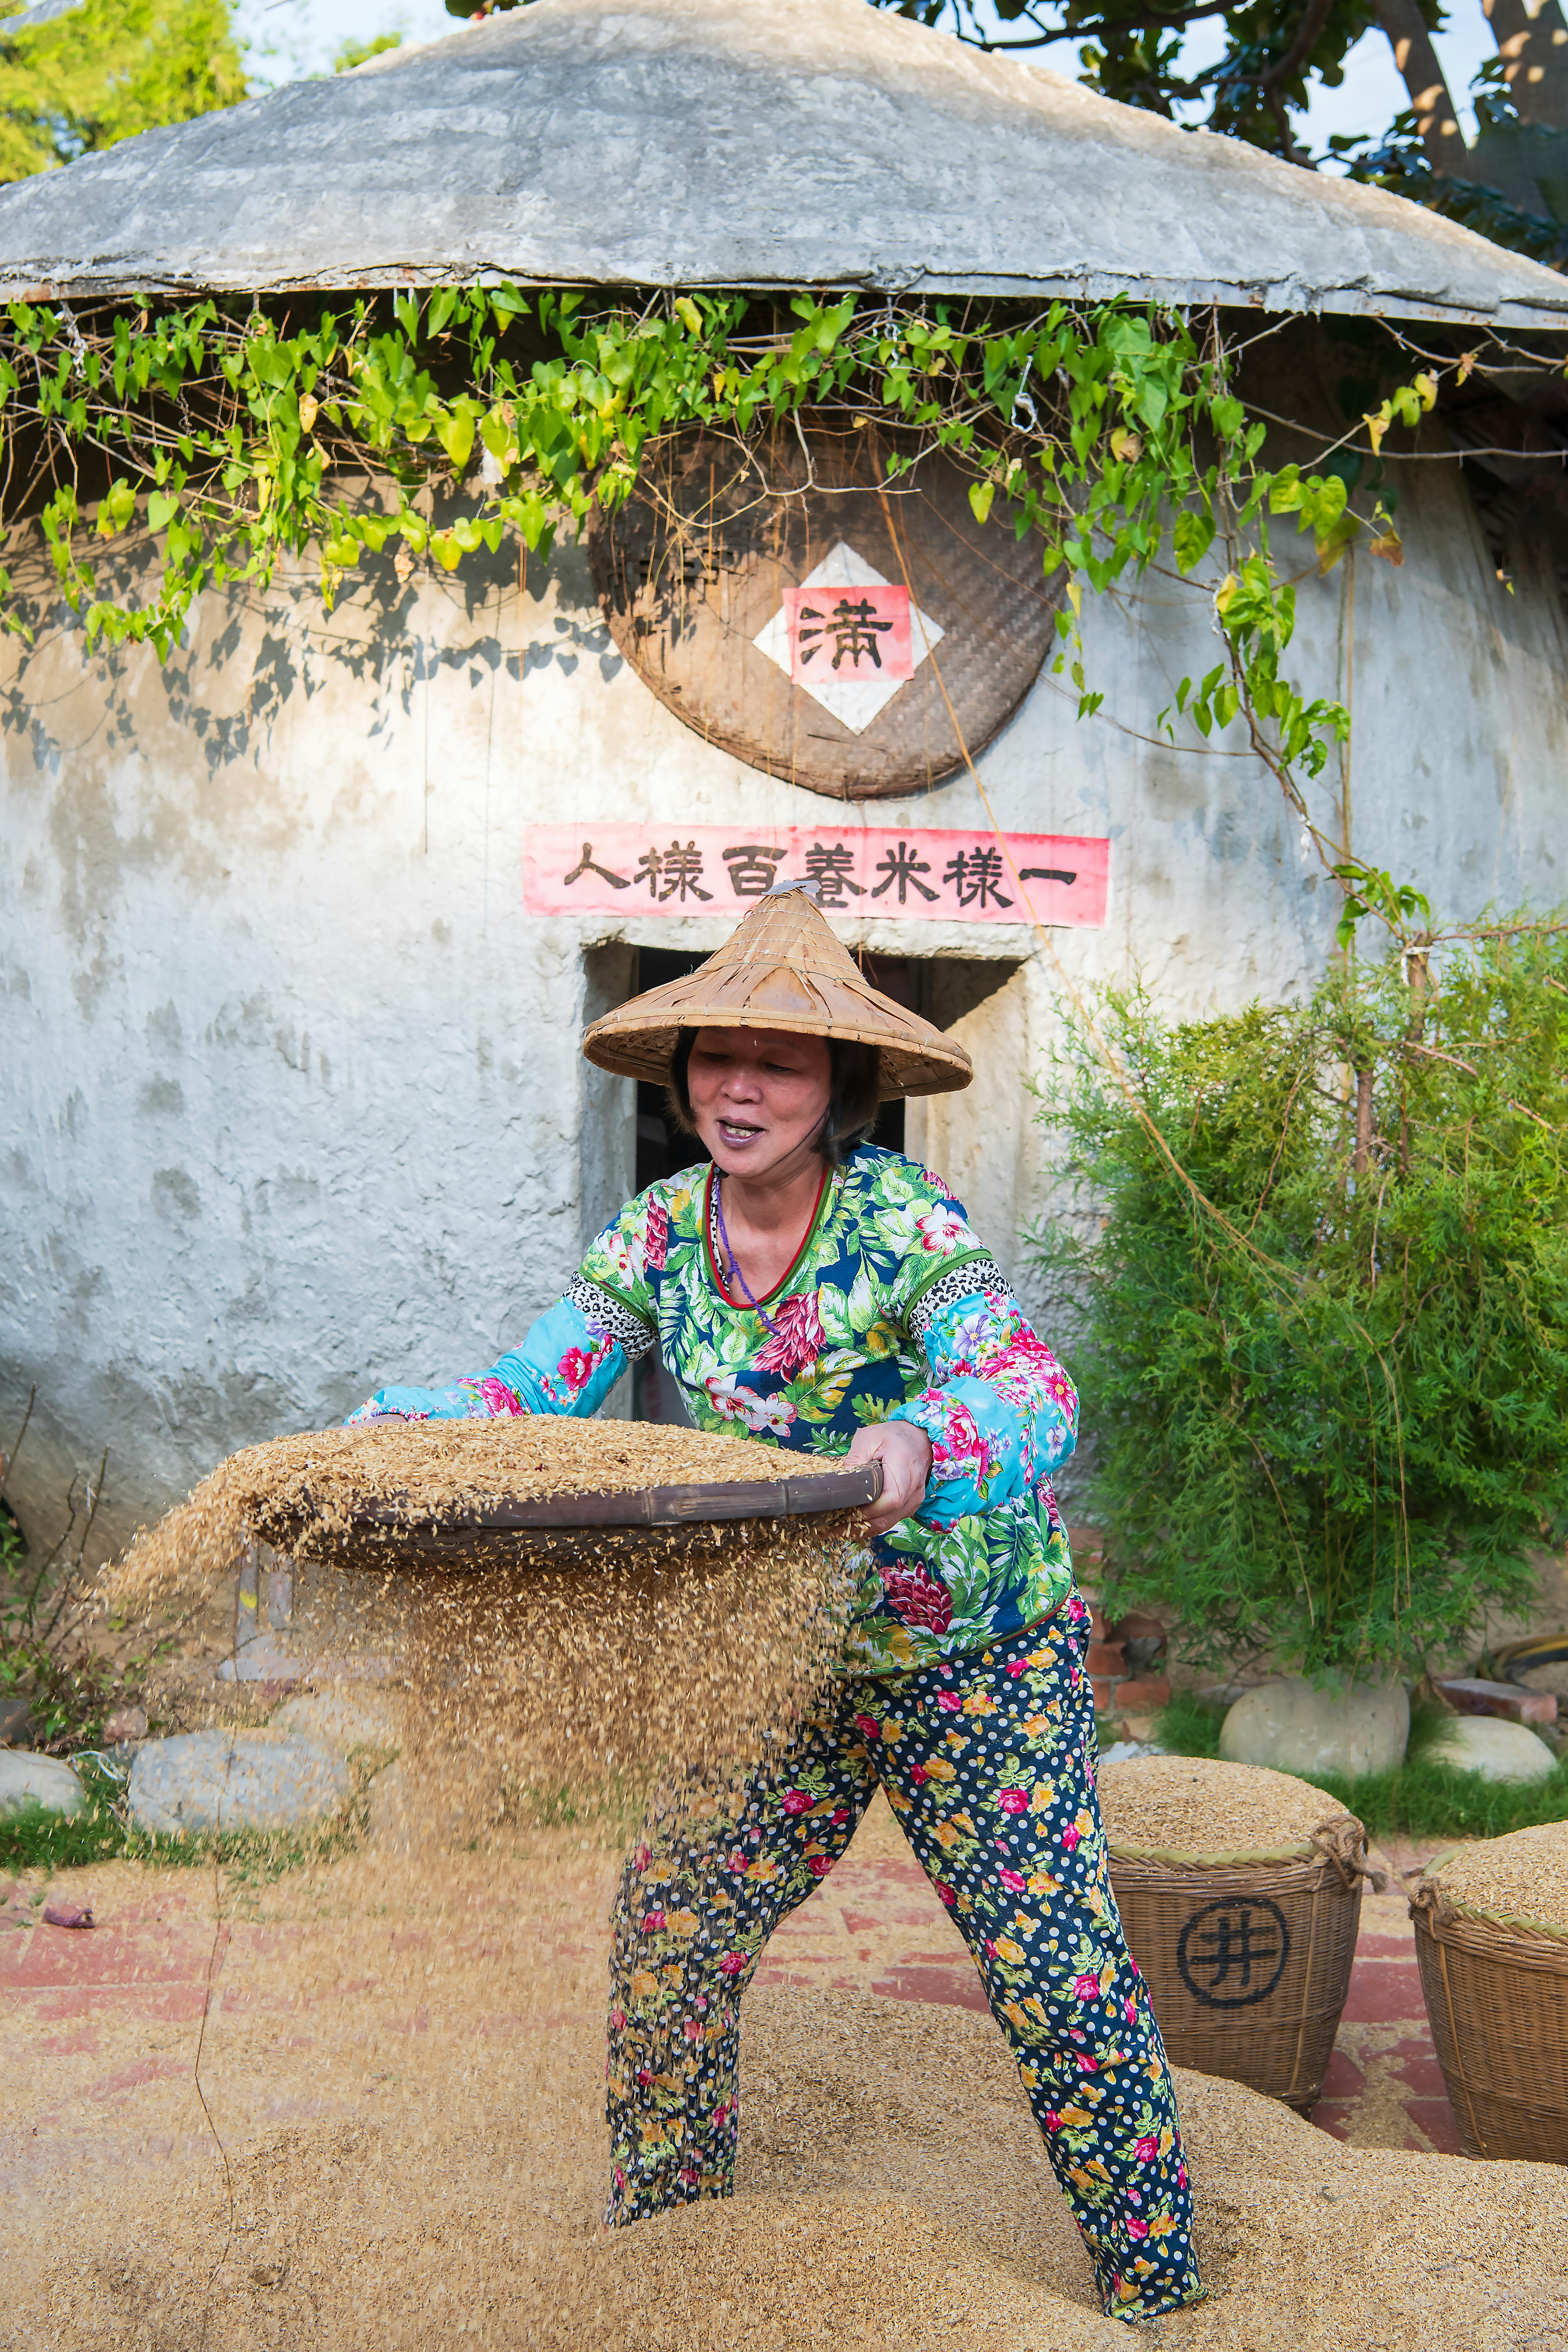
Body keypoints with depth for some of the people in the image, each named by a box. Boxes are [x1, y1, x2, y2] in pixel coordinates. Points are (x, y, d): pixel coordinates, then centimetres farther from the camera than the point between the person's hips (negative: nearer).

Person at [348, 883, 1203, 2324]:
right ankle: (661, 2245, 30)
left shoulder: (909, 1228, -21)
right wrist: (400, 1423, -31)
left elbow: (1034, 1398, -34)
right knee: (665, 1943, 7)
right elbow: (533, 1388, -11)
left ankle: (1158, 2288, 12)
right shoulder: (658, 1235, -5)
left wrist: (925, 1445, -57)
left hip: (975, 1652, -5)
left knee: (1057, 1972, -7)